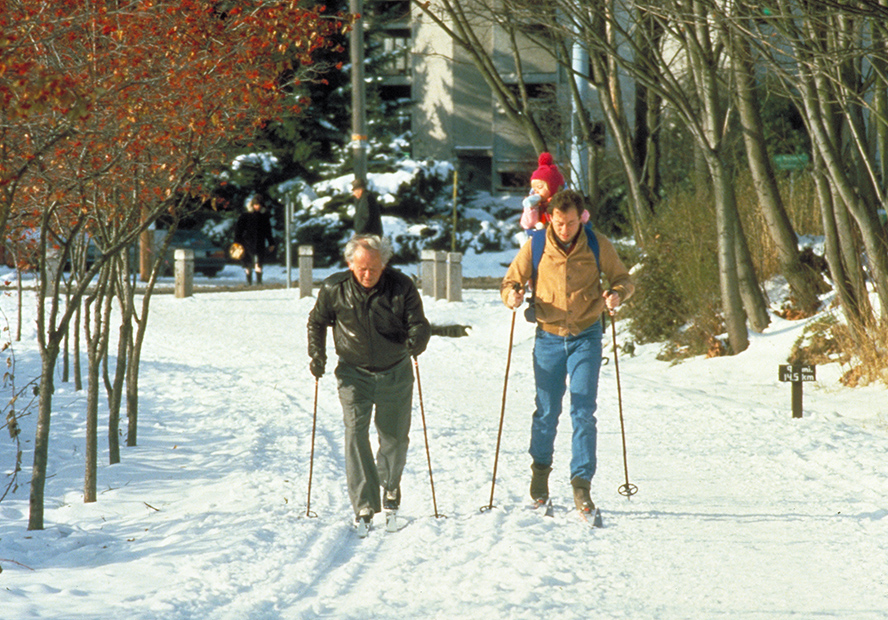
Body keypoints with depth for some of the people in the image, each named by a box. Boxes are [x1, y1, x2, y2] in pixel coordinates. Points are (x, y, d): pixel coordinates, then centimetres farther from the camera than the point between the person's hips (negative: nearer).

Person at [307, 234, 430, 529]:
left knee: (395, 436, 8)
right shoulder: (334, 289, -9)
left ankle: (390, 483, 39)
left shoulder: (402, 287, -12)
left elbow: (419, 323, -10)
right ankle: (364, 504, -13)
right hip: (354, 373, 0)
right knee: (355, 431, -15)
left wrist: (416, 340, -32)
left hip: (395, 374, 0)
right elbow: (317, 322, 8)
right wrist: (317, 354, -4)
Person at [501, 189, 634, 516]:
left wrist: (617, 293, -17)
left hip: (586, 338, -1)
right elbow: (511, 280, 4)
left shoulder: (598, 246, -5)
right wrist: (512, 294, -19)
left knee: (583, 412, -8)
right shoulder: (535, 246, -5)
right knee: (547, 411, 7)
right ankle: (540, 469, 31)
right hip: (548, 339, 1)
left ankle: (582, 483, -6)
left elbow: (623, 279, 6)